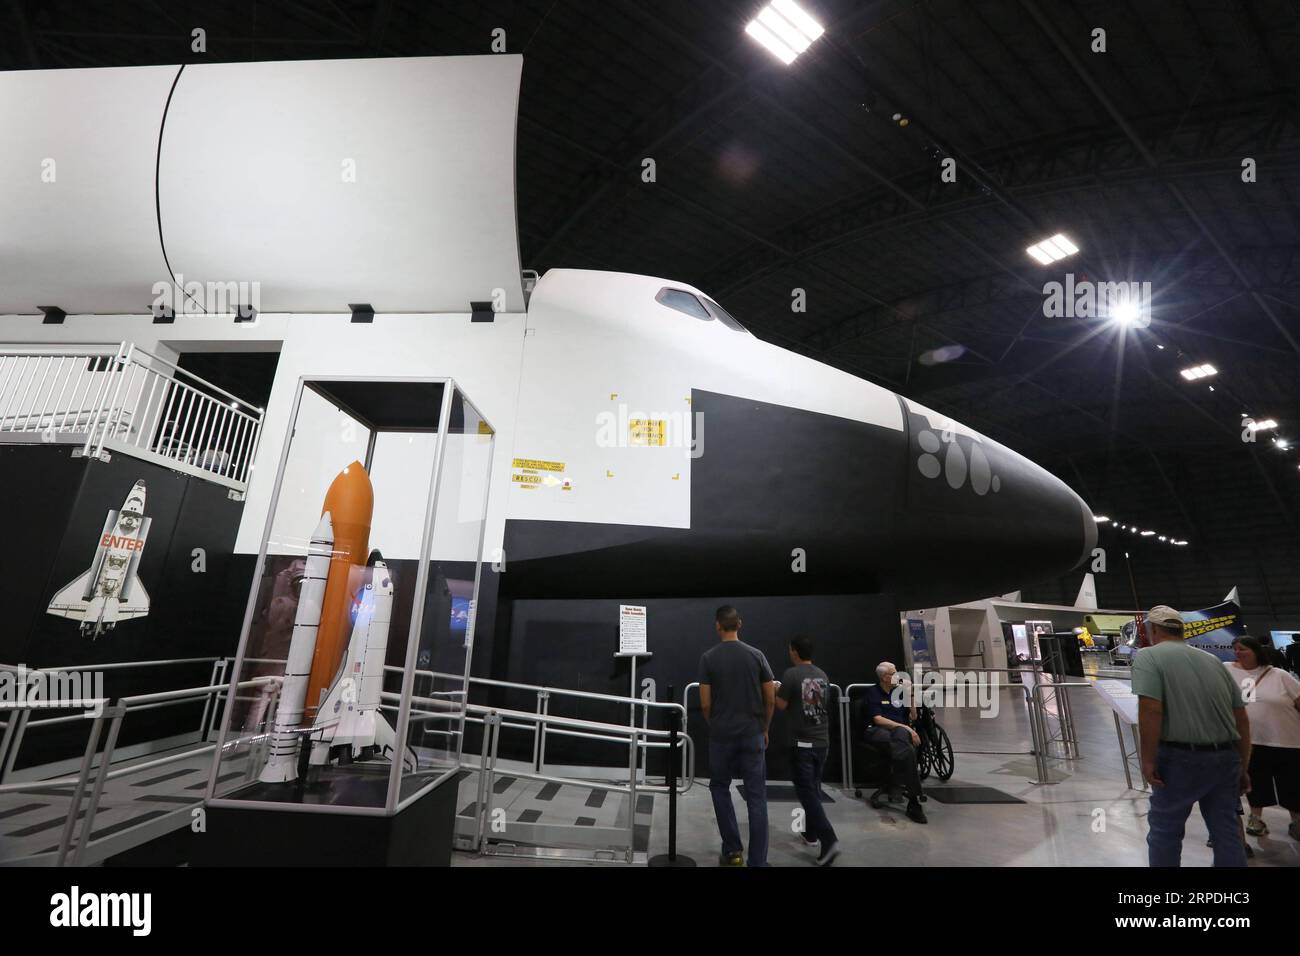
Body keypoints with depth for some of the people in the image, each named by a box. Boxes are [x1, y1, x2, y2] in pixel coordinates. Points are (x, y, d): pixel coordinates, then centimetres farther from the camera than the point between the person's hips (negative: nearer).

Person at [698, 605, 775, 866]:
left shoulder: (708, 658, -8)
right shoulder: (756, 655, -2)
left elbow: (705, 703, -6)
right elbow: (771, 700, 1)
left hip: (721, 734, -1)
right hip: (752, 734, 1)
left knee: (720, 788, 19)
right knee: (756, 796, 7)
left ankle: (732, 849, 21)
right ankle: (758, 861, 9)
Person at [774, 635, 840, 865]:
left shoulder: (791, 674, -15)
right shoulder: (823, 675, 5)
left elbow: (781, 705, -11)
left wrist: (775, 692, 9)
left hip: (802, 742, -6)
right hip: (822, 741, 7)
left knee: (806, 792, -1)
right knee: (813, 788, 19)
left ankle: (828, 840, -9)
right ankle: (811, 833, 29)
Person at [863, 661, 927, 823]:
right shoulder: (873, 692, 5)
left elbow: (913, 717, 22)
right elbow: (878, 720, -6)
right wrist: (906, 728, -12)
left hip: (901, 731, 4)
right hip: (877, 731, -3)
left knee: (900, 734, -39)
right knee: (907, 751, -37)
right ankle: (914, 802, -35)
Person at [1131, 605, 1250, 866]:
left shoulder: (1148, 656, -10)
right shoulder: (1212, 660, 11)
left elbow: (1150, 711, -21)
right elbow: (1242, 719, 13)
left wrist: (1148, 760, -13)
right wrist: (1242, 767, 21)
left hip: (1181, 758, -6)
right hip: (1226, 758, 6)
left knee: (1164, 829, 10)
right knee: (1225, 829, 16)